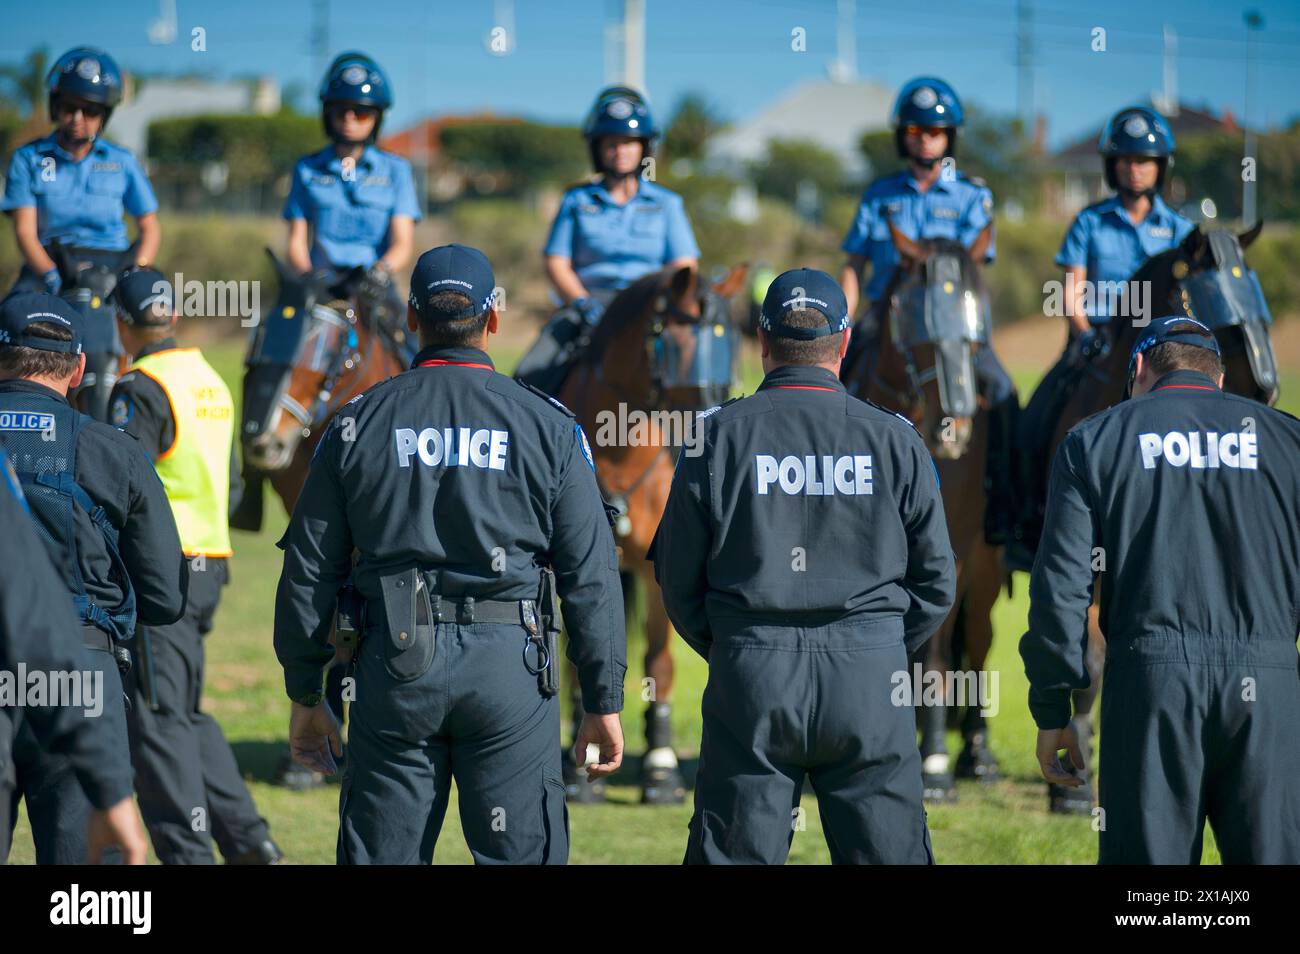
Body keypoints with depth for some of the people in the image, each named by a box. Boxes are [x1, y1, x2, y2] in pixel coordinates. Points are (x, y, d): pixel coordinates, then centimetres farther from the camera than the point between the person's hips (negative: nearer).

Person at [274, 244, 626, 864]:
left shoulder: (359, 424, 6)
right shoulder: (545, 425, 2)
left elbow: (309, 570, 7)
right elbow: (590, 575, 1)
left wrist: (304, 695, 14)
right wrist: (603, 703, 6)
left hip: (394, 667, 1)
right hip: (510, 667, -1)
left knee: (382, 857, 5)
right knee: (520, 856, 0)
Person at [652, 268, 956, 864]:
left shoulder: (720, 435, 0)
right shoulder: (894, 440, 2)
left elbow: (678, 579, 4)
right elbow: (936, 582, 7)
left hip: (751, 679, 0)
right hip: (869, 681, 0)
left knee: (731, 857, 4)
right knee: (890, 854, 5)